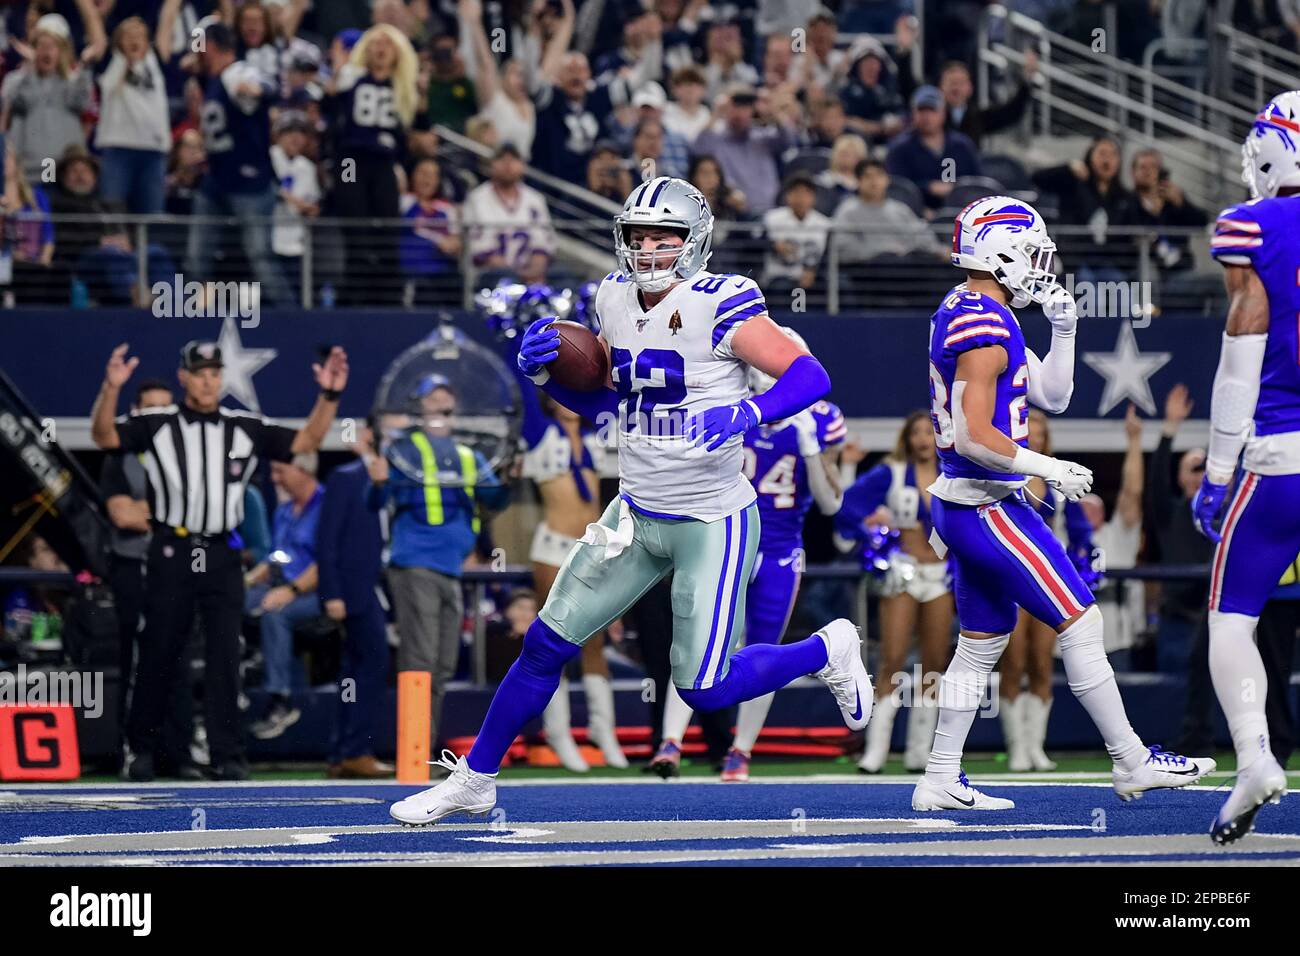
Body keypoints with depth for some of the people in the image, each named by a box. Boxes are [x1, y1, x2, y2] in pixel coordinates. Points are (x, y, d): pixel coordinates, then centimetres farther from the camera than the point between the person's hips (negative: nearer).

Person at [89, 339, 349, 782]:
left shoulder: (247, 428, 7)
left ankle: (228, 757, 2)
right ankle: (141, 747, 17)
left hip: (222, 557, 2)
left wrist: (329, 396, -9)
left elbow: (307, 441, 6)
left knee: (225, 655, -1)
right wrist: (111, 389, -29)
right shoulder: (155, 424, 0)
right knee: (158, 653, 4)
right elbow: (103, 435, -12)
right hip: (171, 553, -2)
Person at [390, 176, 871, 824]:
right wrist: (546, 372, -3)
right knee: (546, 646, 6)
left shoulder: (719, 306, -17)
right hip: (635, 515, 6)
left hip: (712, 523, -6)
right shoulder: (617, 300, 4)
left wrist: (746, 413, -36)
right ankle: (474, 779, 20)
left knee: (704, 689, -5)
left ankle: (827, 653, 21)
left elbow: (811, 377, -20)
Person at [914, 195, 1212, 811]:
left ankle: (940, 780, 16)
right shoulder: (985, 329, -19)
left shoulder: (963, 315, 13)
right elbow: (973, 437, -24)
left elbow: (1051, 396, 19)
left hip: (962, 506, 10)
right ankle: (1131, 762, 4)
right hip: (990, 507, -10)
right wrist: (1049, 470, -17)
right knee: (1080, 625, -3)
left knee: (982, 642, 15)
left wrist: (1064, 330, 7)